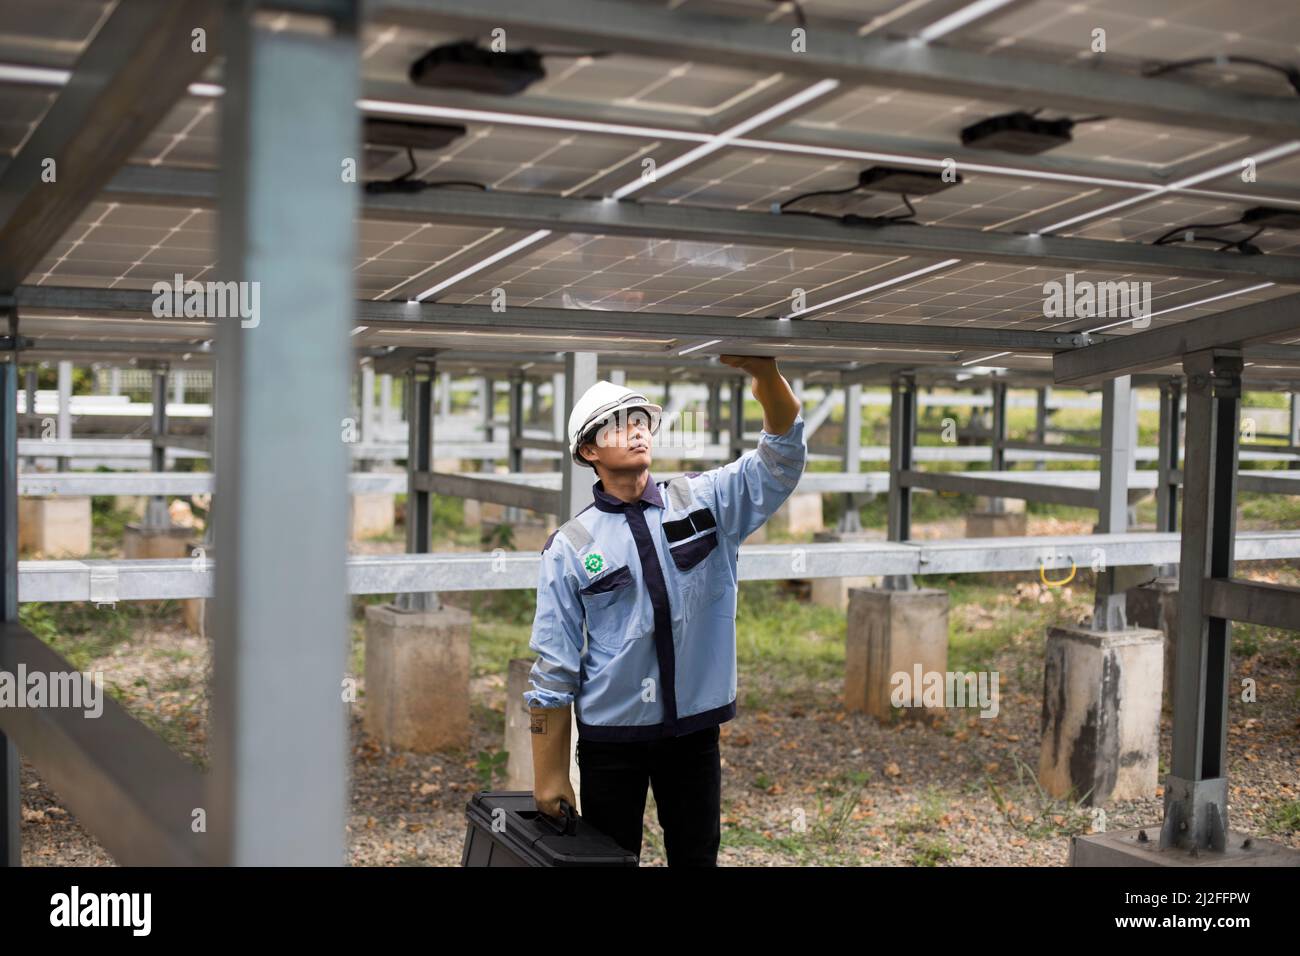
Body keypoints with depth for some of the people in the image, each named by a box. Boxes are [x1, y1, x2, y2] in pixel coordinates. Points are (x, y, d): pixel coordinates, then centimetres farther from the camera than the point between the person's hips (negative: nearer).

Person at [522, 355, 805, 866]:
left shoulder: (704, 501, 1)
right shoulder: (570, 546, -5)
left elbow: (782, 456, -13)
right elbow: (553, 669, -4)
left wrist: (765, 372, -31)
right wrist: (549, 774, -5)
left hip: (695, 728, 2)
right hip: (611, 736, -1)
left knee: (697, 857, 12)